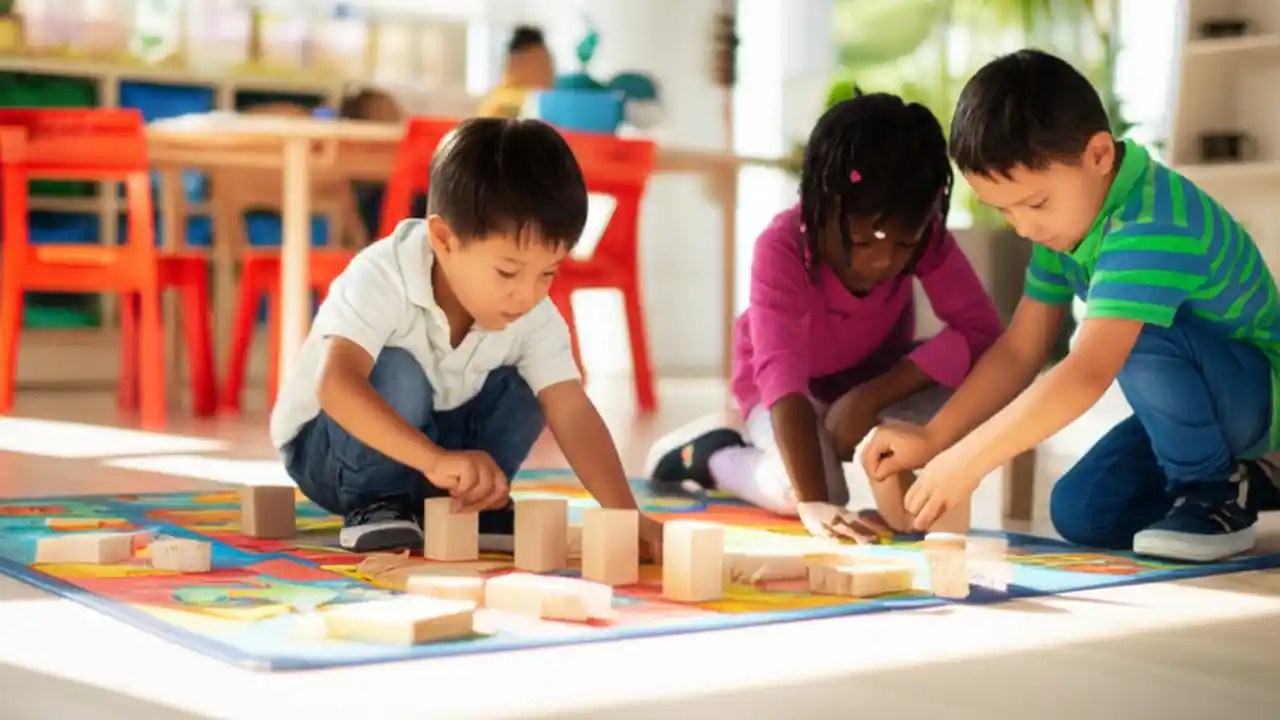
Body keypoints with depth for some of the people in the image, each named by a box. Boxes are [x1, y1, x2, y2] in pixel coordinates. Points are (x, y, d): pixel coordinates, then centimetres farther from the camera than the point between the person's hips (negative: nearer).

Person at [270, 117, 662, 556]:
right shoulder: (382, 277, -33)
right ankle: (373, 503, -14)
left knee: (520, 392, -16)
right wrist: (436, 460, -59)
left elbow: (572, 412, -22)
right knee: (398, 375, -32)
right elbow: (336, 385, -46)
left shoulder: (535, 316, -17)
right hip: (327, 448, -5)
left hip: (433, 437, 5)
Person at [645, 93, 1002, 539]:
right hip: (795, 385, -3)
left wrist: (870, 396, -37)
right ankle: (710, 453, -1)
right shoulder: (781, 248, -36)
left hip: (877, 377, 3)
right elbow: (782, 378, -45)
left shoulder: (925, 237, -26)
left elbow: (981, 331, -30)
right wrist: (812, 503, -56)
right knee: (798, 491, -33)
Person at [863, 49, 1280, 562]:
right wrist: (931, 439, -10)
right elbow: (1019, 350, 0)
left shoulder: (1149, 227, -34)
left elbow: (1088, 373, -43)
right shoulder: (1066, 213, -3)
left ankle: (1213, 489, -12)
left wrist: (968, 461, -43)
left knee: (1139, 333, -34)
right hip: (1201, 404, 9)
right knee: (1078, 514, -6)